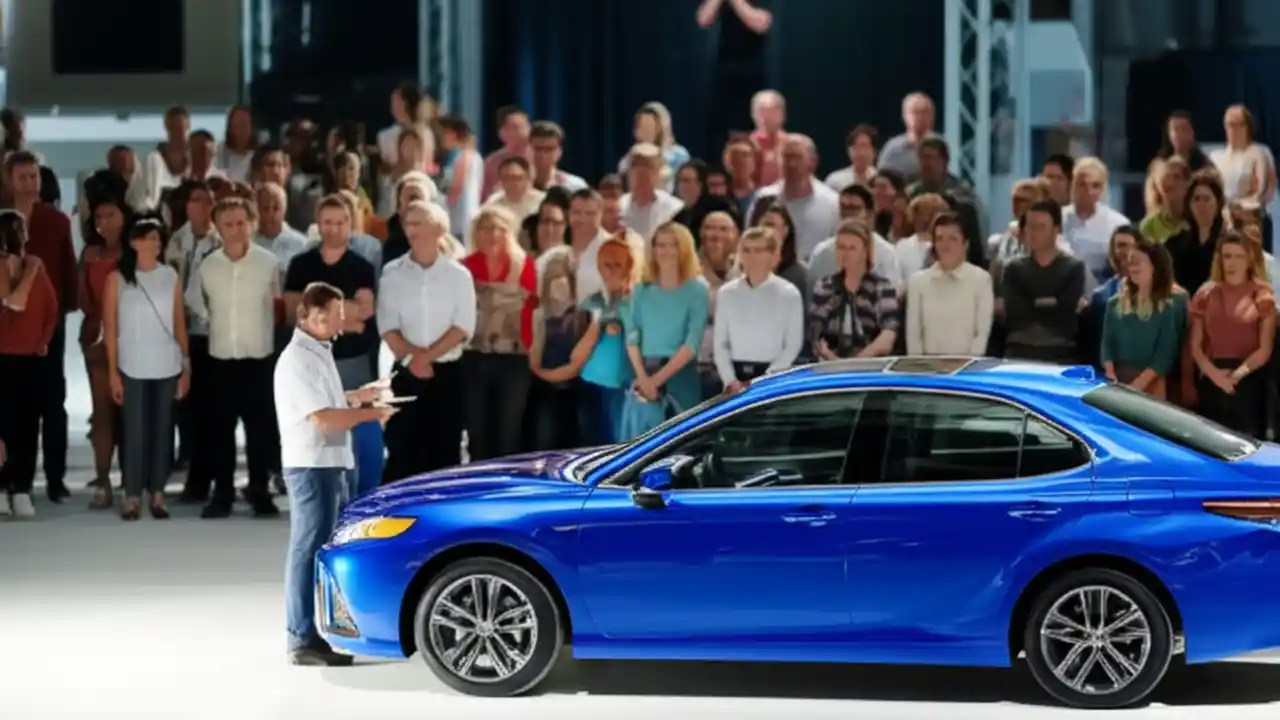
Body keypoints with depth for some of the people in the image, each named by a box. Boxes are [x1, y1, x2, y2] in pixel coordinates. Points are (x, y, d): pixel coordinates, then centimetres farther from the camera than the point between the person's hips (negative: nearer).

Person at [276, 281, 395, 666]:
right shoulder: (298, 360, -17)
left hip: (330, 465, 10)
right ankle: (304, 641, -4)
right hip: (310, 466, -10)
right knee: (310, 550, -7)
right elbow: (323, 419, -22)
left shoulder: (318, 352, 14)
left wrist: (355, 397, 14)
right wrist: (370, 414, -13)